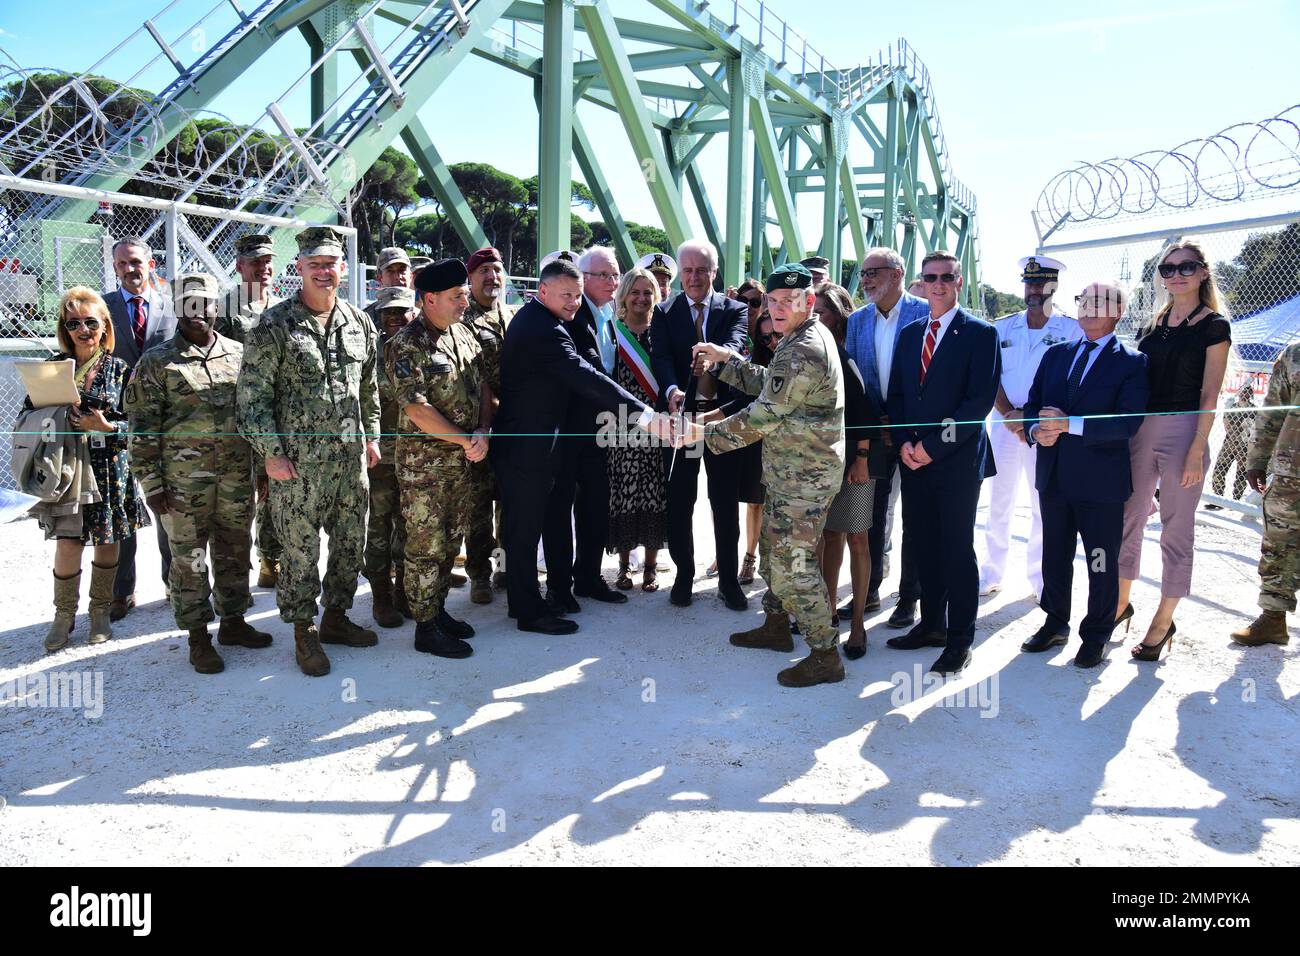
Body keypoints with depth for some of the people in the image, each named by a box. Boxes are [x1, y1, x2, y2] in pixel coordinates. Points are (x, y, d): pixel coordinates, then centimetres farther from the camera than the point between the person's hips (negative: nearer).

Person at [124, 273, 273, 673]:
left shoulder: (238, 355, 8)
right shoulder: (156, 362, -3)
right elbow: (142, 428, -4)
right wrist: (152, 485, -9)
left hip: (238, 474, 4)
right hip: (185, 479, -3)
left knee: (235, 550, 13)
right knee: (190, 557, 4)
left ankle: (233, 620, 28)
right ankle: (198, 636, 16)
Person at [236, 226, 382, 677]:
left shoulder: (360, 324, 9)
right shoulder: (275, 325, -7)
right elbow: (252, 394, -8)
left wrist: (371, 437, 13)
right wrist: (270, 453, -11)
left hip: (351, 457, 5)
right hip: (298, 462, -5)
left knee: (352, 543, 13)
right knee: (300, 551, 3)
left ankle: (335, 616, 31)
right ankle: (304, 633, 18)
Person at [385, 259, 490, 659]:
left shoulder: (465, 334, 9)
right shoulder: (407, 345, -14)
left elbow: (483, 387, 12)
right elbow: (416, 408, -19)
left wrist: (482, 432, -5)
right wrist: (465, 440, -16)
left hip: (464, 459, 8)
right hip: (424, 462, -7)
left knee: (451, 540, 16)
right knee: (426, 546, 1)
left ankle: (437, 607, 31)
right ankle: (426, 628, 11)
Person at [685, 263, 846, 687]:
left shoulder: (804, 352, -23)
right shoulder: (804, 337, 11)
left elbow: (764, 414, -22)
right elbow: (766, 383, 18)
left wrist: (703, 432, -14)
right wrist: (725, 358, 10)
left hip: (804, 476, -11)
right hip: (792, 470, 11)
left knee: (793, 561, -5)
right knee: (780, 549, 21)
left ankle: (825, 656, 5)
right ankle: (776, 626, 37)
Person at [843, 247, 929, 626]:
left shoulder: (926, 313, -10)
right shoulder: (858, 320, 6)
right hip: (875, 433, 5)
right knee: (873, 512, 13)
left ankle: (909, 598, 17)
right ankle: (868, 591, 25)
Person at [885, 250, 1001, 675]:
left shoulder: (980, 334, -4)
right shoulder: (909, 333, 13)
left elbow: (981, 399, -12)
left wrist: (933, 445, -15)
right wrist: (904, 443, -3)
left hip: (958, 460, -5)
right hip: (914, 459, 5)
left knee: (958, 549, 1)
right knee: (925, 545, 12)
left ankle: (960, 639, 11)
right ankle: (932, 624, 26)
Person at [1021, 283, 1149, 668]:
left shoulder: (1132, 362, -5)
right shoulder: (1055, 354, 11)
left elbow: (1128, 423, -17)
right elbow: (1032, 404, 11)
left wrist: (1069, 425, -25)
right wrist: (1037, 430, -11)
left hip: (1101, 479, -5)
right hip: (1054, 475, 5)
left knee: (1102, 563, 6)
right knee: (1055, 556, 16)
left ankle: (1096, 635, 22)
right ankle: (1055, 623, 33)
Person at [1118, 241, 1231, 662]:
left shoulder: (1213, 326, -2)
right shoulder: (1152, 325, 13)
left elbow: (1209, 396, -7)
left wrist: (1197, 450, -14)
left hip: (1184, 430, -5)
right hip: (1140, 429, 5)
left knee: (1177, 531, 2)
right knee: (1128, 520, 10)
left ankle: (1164, 621, 12)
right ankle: (1121, 603, 24)